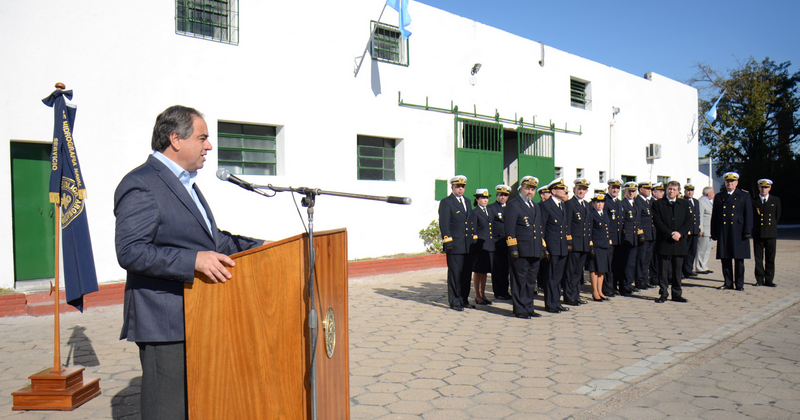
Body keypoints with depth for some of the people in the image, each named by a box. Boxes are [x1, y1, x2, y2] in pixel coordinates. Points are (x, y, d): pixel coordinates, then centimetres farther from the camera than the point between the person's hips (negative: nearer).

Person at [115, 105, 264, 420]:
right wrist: (193, 260, -30)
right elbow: (130, 252, -22)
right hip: (165, 325, -10)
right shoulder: (140, 185, -13)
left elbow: (212, 239, 25)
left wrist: (259, 247, 15)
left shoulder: (186, 183, 19)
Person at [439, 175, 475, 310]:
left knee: (467, 273, 10)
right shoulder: (446, 202, -4)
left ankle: (464, 299, 20)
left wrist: (474, 237, 15)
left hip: (468, 245, 7)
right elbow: (443, 224, -9)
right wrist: (448, 242, -15)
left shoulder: (467, 202, 18)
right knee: (455, 274, -2)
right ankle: (454, 302, 7)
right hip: (455, 245, -7)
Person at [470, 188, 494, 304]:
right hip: (479, 246, -7)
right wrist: (474, 246, -14)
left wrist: (493, 245, 14)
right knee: (478, 271, 2)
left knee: (485, 271, 12)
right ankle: (477, 296, 9)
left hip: (489, 246, 7)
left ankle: (483, 294, 21)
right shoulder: (474, 213, -6)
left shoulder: (488, 212, 15)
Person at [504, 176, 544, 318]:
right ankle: (519, 310, 5)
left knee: (531, 281, 12)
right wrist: (512, 248, -15)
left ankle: (529, 308, 20)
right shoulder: (513, 205, -3)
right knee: (520, 281, -2)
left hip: (535, 251, 7)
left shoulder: (537, 206, 19)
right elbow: (510, 229, -9)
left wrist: (542, 247, 18)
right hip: (521, 251, -7)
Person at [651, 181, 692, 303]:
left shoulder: (684, 204, 13)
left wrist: (680, 233, -11)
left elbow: (689, 221, 5)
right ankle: (663, 294, 8)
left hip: (680, 242, 3)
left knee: (677, 270, 9)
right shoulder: (658, 204, 3)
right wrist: (670, 234, -15)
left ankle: (677, 294, 17)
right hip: (664, 242, -3)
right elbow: (657, 222, -6)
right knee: (663, 270, 0)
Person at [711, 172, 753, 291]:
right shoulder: (718, 197, 13)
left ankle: (739, 284, 9)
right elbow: (714, 216, 12)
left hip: (738, 232, -2)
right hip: (723, 233, 2)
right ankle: (728, 283, 12)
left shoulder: (745, 195, 7)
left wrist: (747, 231, -7)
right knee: (725, 258, 4)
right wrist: (714, 233, 6)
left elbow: (748, 215, 2)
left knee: (739, 259, 1)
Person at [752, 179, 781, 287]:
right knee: (758, 258, 2)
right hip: (758, 234, 0)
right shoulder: (754, 202, 4)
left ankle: (769, 280, 10)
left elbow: (777, 217, 14)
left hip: (771, 234, 0)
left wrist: (772, 226, 15)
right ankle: (760, 279, 9)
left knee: (770, 258, 3)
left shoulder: (775, 201, 6)